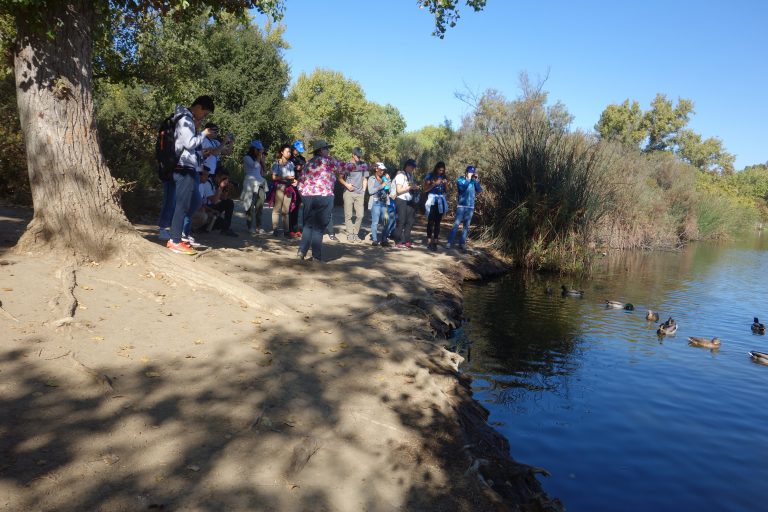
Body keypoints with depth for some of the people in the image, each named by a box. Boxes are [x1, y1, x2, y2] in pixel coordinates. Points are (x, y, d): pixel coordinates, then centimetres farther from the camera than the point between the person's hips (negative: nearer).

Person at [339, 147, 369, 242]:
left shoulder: (364, 165, 9)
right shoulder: (347, 165, 1)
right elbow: (340, 178, 8)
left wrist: (363, 191, 6)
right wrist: (346, 185, -8)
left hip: (360, 194, 2)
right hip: (349, 193, -2)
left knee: (360, 215, -2)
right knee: (348, 215, -1)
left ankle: (356, 234, 12)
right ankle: (349, 234, 6)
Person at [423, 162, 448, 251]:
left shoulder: (443, 177, 14)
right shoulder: (429, 176, 1)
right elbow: (425, 189, -5)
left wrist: (444, 184, 0)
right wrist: (435, 184, -14)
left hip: (441, 202, 4)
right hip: (432, 201, -4)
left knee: (438, 222, 1)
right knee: (431, 222, -8)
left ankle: (435, 242, 2)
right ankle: (429, 242, -5)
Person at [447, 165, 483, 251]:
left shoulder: (474, 181, 8)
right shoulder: (460, 179, 0)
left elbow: (479, 190, -2)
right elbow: (462, 188, -17)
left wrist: (476, 180, -9)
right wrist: (468, 179, -17)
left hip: (471, 207, 4)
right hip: (461, 206, -3)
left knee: (466, 226, 5)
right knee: (456, 224, -8)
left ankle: (462, 243, 11)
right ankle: (450, 242, -6)